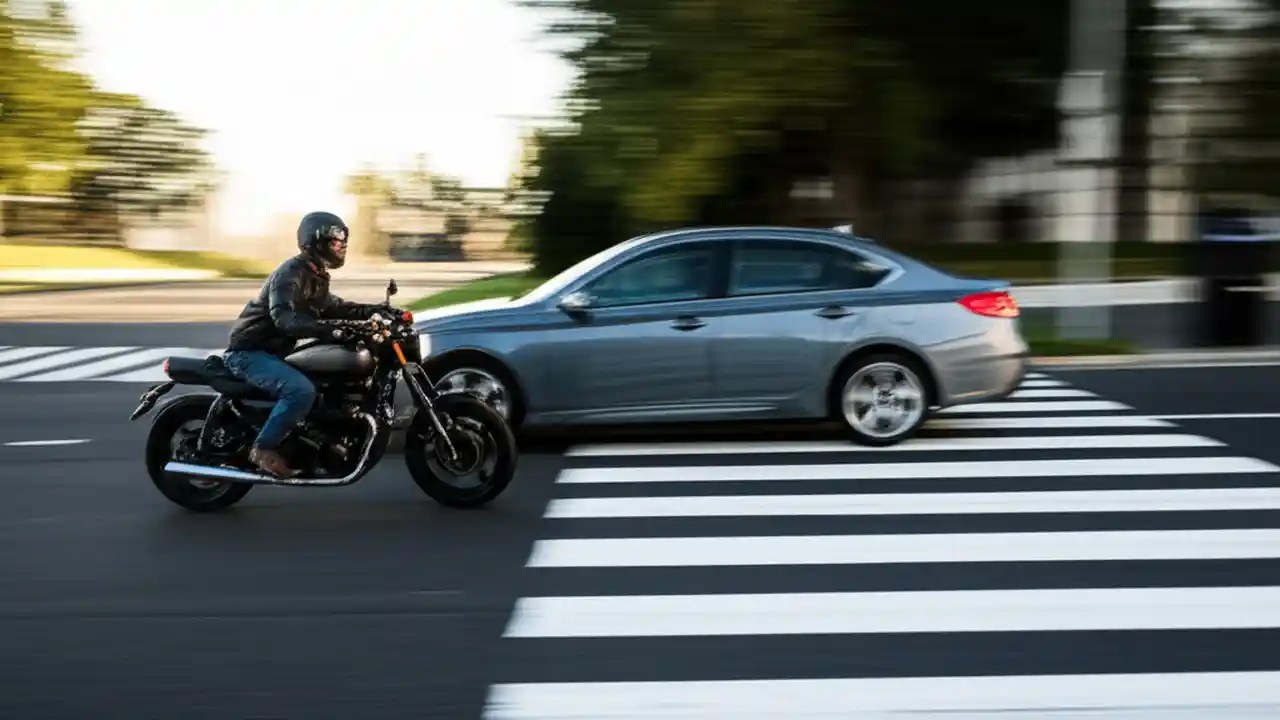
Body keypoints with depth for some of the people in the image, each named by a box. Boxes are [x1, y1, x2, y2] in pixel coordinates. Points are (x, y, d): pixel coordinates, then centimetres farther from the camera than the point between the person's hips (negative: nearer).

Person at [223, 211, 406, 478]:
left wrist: (375, 310, 8)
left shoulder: (315, 275, 11)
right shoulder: (290, 273, -19)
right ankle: (264, 448, -18)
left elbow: (330, 306, 23)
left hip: (271, 351, 10)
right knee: (302, 390, -31)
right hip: (249, 352, -10)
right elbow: (284, 317, -35)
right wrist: (330, 331, -49)